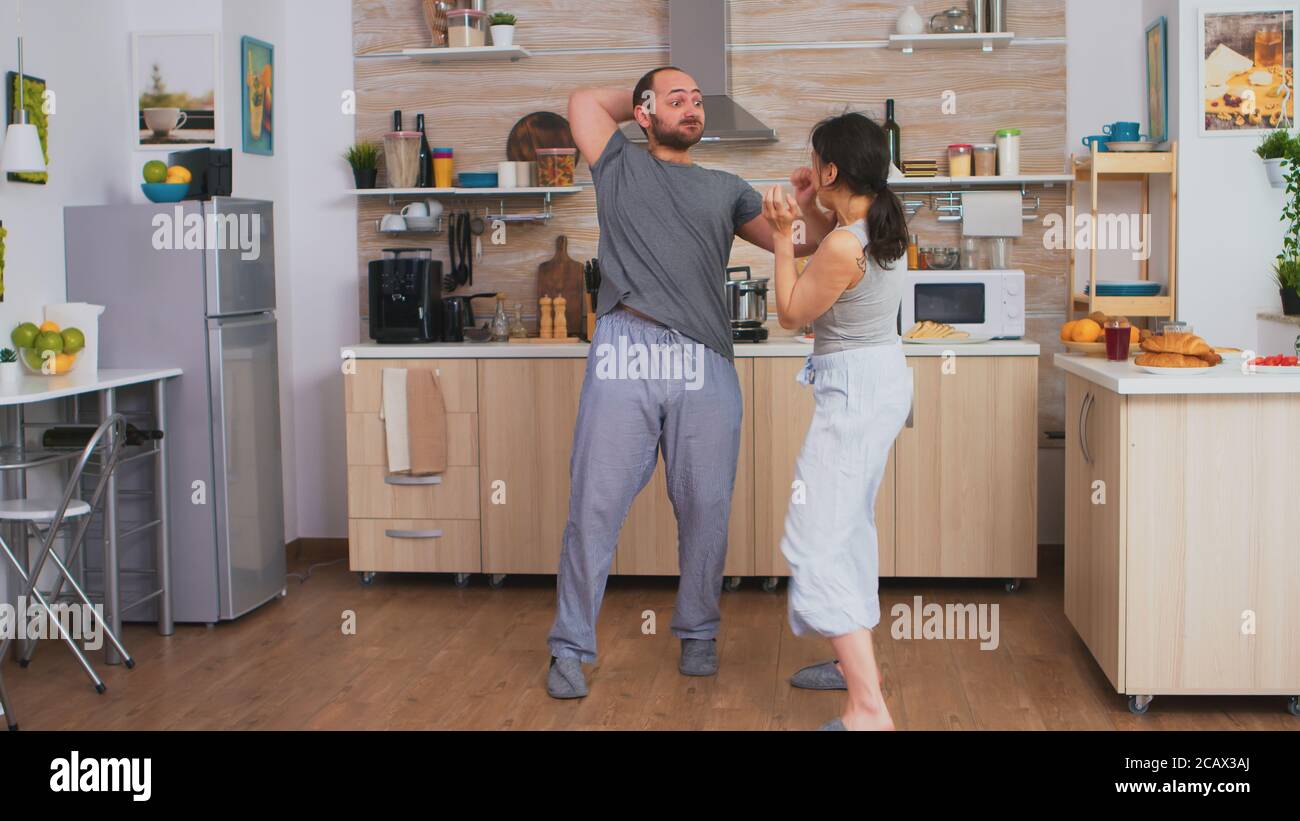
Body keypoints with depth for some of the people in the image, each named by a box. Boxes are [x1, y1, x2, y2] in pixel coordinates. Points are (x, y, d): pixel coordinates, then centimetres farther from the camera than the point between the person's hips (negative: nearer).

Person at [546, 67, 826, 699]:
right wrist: (642, 96, 28)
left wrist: (808, 196, 3)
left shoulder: (726, 190, 23)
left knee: (706, 508, 3)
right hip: (625, 351, -2)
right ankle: (571, 646, 7)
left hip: (706, 363, 2)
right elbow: (584, 99, 19)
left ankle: (698, 633, 21)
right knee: (594, 504, -2)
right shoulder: (621, 167, 18)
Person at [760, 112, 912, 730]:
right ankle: (856, 661, 35)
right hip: (884, 377, 10)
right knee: (851, 527, 23)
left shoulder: (843, 247, -25)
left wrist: (783, 238, -7)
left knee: (815, 543, -10)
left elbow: (791, 313, -11)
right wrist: (799, 224, 10)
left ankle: (868, 709, -15)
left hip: (853, 390, -10)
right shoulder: (886, 227, 3)